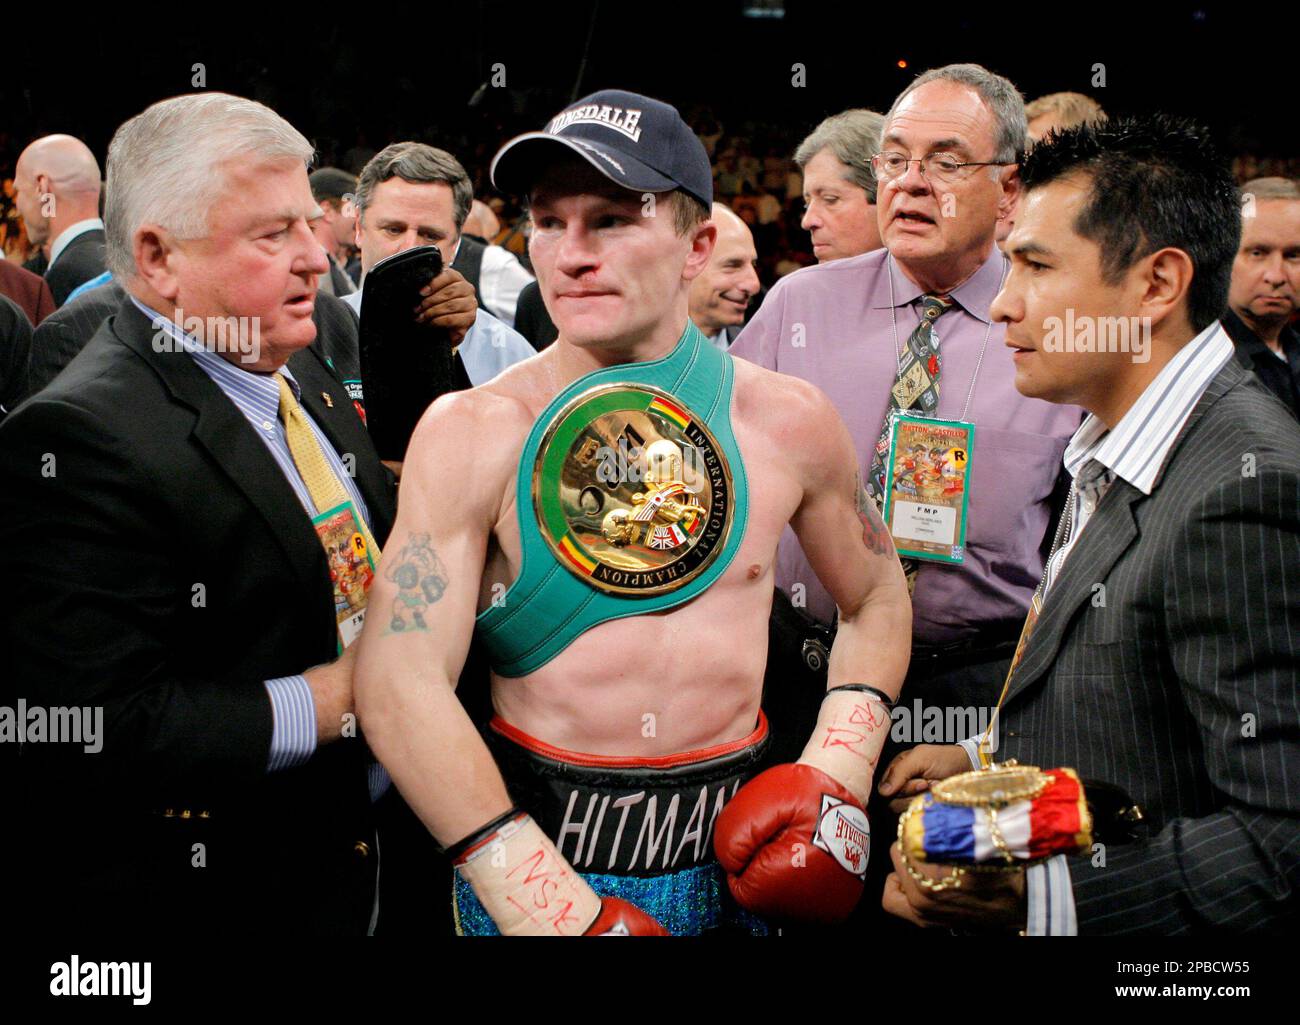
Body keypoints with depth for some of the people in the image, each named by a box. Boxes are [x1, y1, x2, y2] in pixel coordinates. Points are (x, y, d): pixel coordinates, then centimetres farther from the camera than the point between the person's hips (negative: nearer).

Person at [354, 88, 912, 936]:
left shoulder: (788, 420, -2)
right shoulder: (472, 431, -11)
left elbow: (877, 598, 13)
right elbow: (402, 683, -19)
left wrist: (837, 775, -1)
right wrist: (555, 906, -23)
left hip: (728, 853, 3)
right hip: (523, 849, -2)